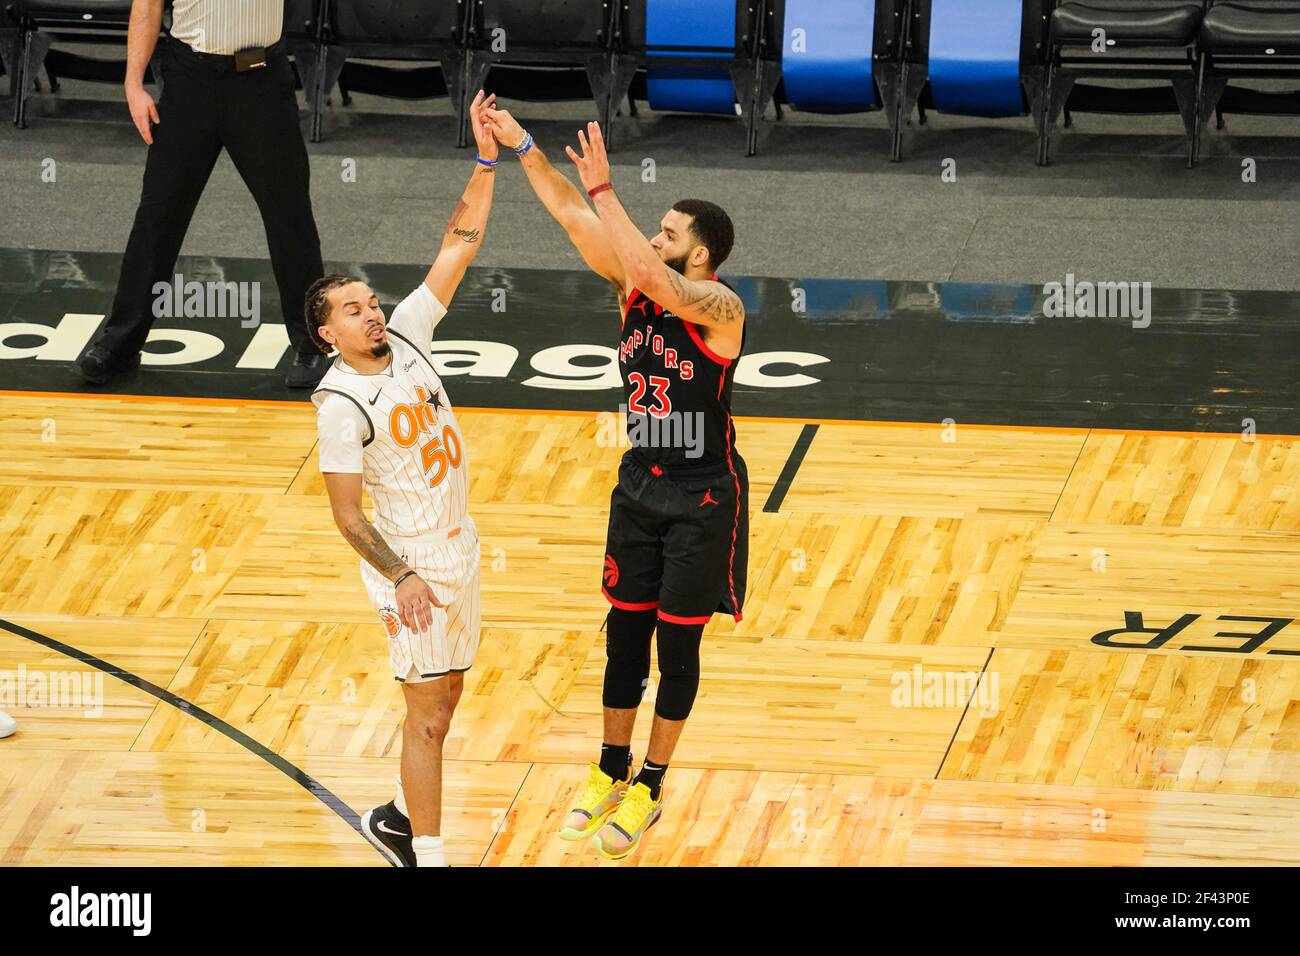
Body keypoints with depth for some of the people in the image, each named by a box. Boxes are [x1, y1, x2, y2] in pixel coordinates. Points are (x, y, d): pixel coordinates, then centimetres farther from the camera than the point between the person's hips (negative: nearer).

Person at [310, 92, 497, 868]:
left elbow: (459, 249, -2)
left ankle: (401, 817, 33)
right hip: (413, 564, -7)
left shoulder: (406, 336, -2)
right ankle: (429, 855, 6)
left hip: (458, 547, 8)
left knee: (446, 696, 17)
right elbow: (347, 514, -18)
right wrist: (401, 577, -25)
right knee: (427, 712, -2)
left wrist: (486, 164, -11)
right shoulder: (342, 405, -20)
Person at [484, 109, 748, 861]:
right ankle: (612, 772, 26)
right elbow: (572, 217, -5)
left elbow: (655, 281, -41)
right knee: (625, 633, 13)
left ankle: (650, 789, 16)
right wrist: (521, 147, -14)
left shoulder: (720, 308, -22)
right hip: (640, 487, 6)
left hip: (703, 500, -6)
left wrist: (604, 188, -42)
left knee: (678, 644, 4)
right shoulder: (634, 288, -3)